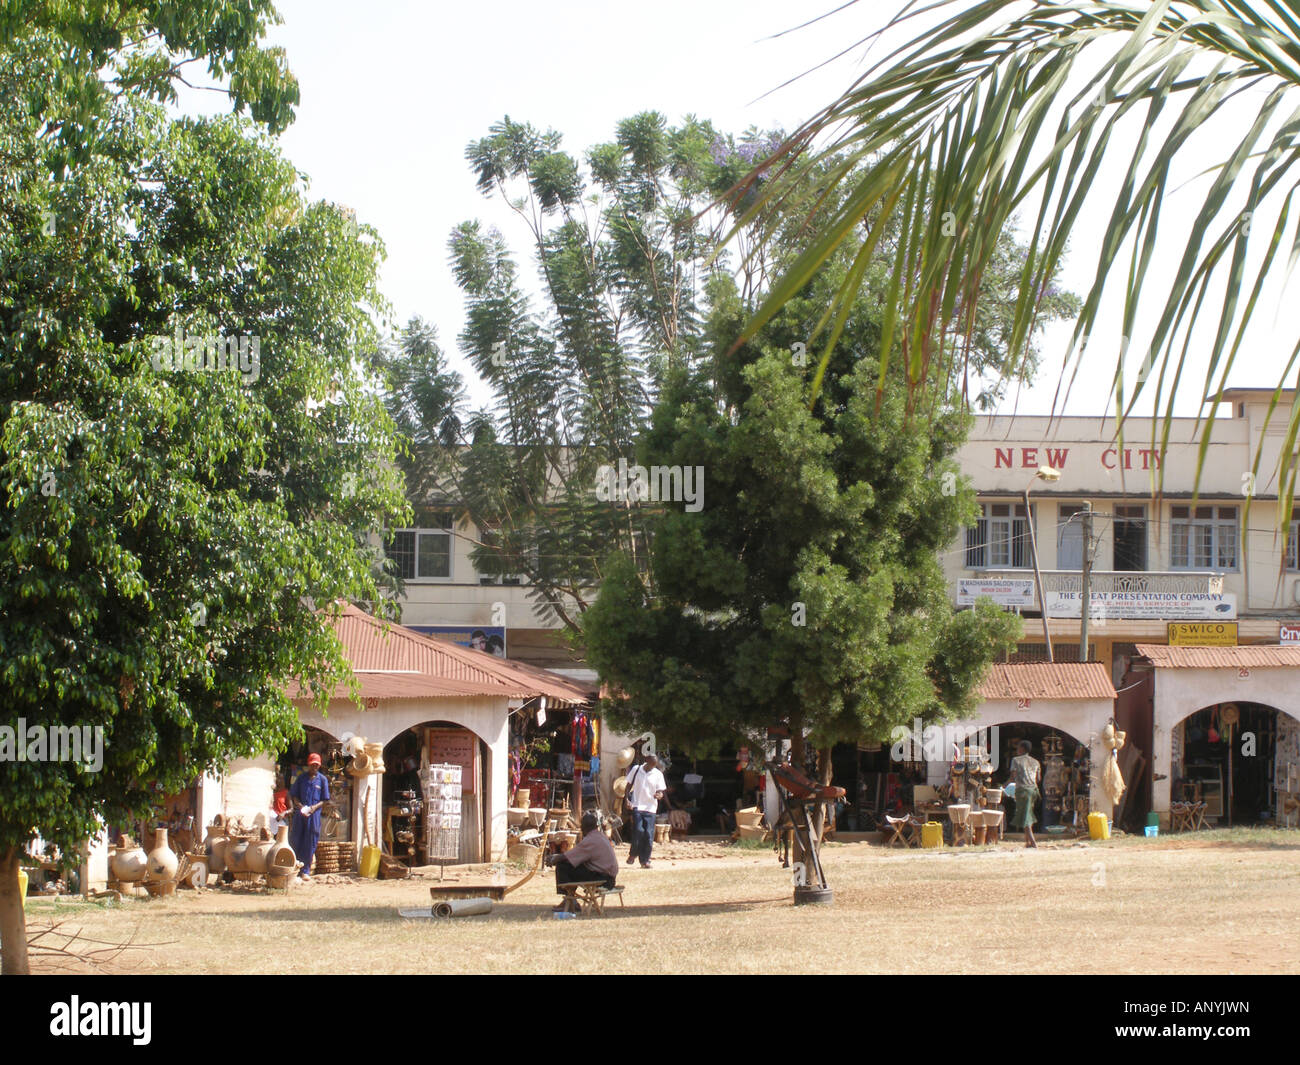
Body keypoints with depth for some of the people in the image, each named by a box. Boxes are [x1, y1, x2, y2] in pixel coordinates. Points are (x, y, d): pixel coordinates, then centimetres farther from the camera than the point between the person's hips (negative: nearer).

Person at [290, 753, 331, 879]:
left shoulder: (322, 780, 5)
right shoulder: (301, 778, 7)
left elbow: (324, 800, 6)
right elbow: (295, 796, 8)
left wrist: (315, 807, -13)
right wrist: (300, 806, -11)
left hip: (314, 815, 0)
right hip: (300, 814, 1)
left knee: (310, 844, 1)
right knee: (296, 841, -1)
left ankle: (305, 871, 7)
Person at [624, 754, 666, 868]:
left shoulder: (658, 774, 3)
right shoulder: (636, 769, 2)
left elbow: (661, 792, 4)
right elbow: (629, 785, 12)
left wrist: (659, 795, -19)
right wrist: (627, 798, -3)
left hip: (650, 808, 1)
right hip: (637, 806, -1)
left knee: (649, 834, -3)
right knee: (638, 831, -13)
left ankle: (645, 860, 5)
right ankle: (633, 854, 10)